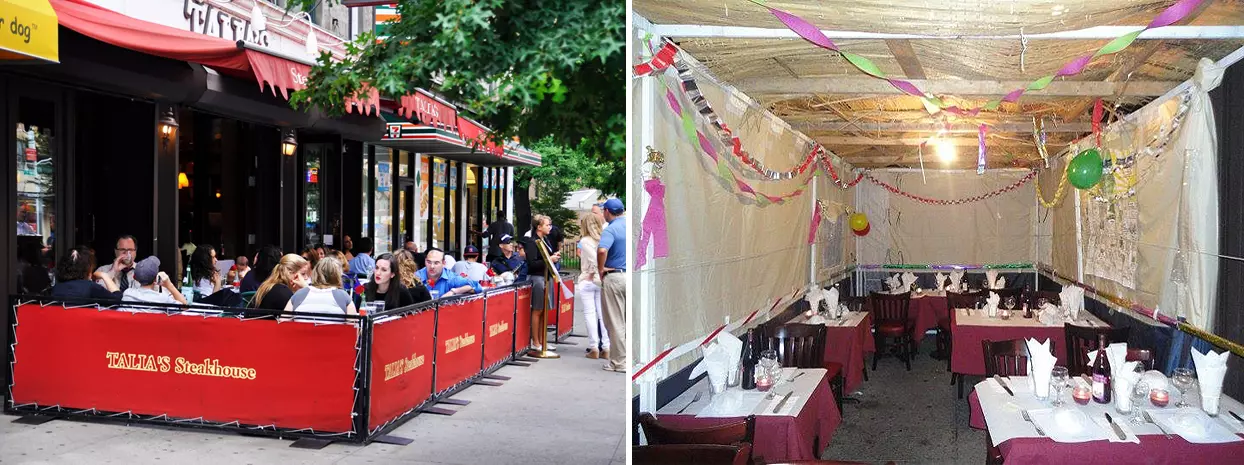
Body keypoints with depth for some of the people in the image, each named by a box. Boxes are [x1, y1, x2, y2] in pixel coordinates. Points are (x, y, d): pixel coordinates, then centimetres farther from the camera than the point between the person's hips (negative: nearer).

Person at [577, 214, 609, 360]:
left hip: (588, 281, -5)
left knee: (590, 314, 0)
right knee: (602, 314, 6)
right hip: (601, 281, 5)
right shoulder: (602, 240, 7)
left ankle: (594, 348, 0)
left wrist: (591, 275, -8)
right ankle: (606, 348, 5)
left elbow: (594, 259, -19)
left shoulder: (585, 241, -9)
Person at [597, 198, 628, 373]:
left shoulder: (610, 229, -13)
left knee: (615, 323, 2)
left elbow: (602, 250, -31)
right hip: (632, 277, 6)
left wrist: (601, 269, -15)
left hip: (614, 277, -6)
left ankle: (619, 362, 6)